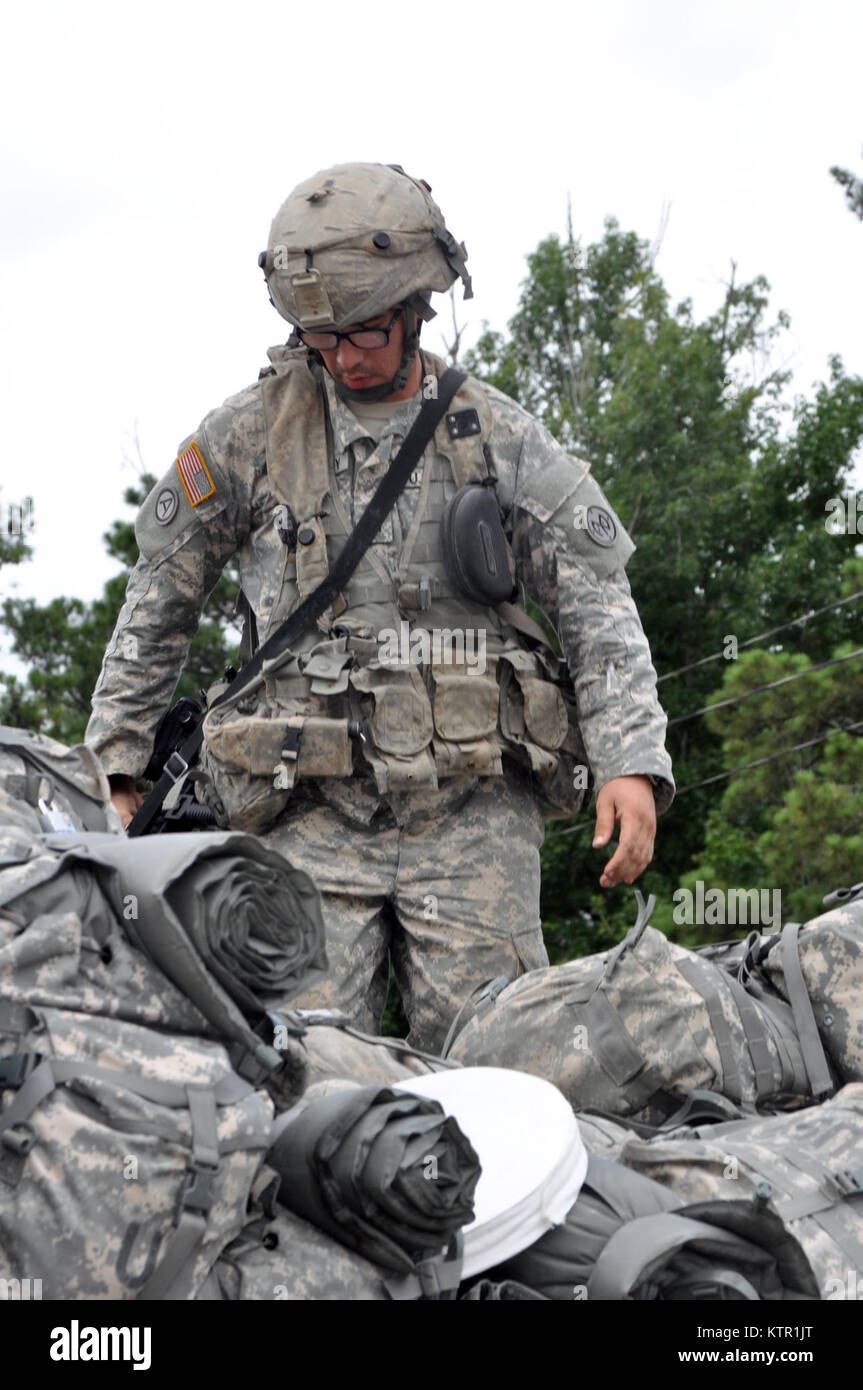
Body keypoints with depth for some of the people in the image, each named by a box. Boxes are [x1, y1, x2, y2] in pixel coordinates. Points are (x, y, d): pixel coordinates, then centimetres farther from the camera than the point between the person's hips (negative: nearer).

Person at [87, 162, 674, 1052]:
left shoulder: (501, 438, 6)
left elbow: (598, 608, 4)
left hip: (474, 812, 0)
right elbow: (160, 599, 15)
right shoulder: (253, 431, 6)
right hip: (315, 819, 0)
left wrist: (631, 762, -9)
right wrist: (114, 761, 13)